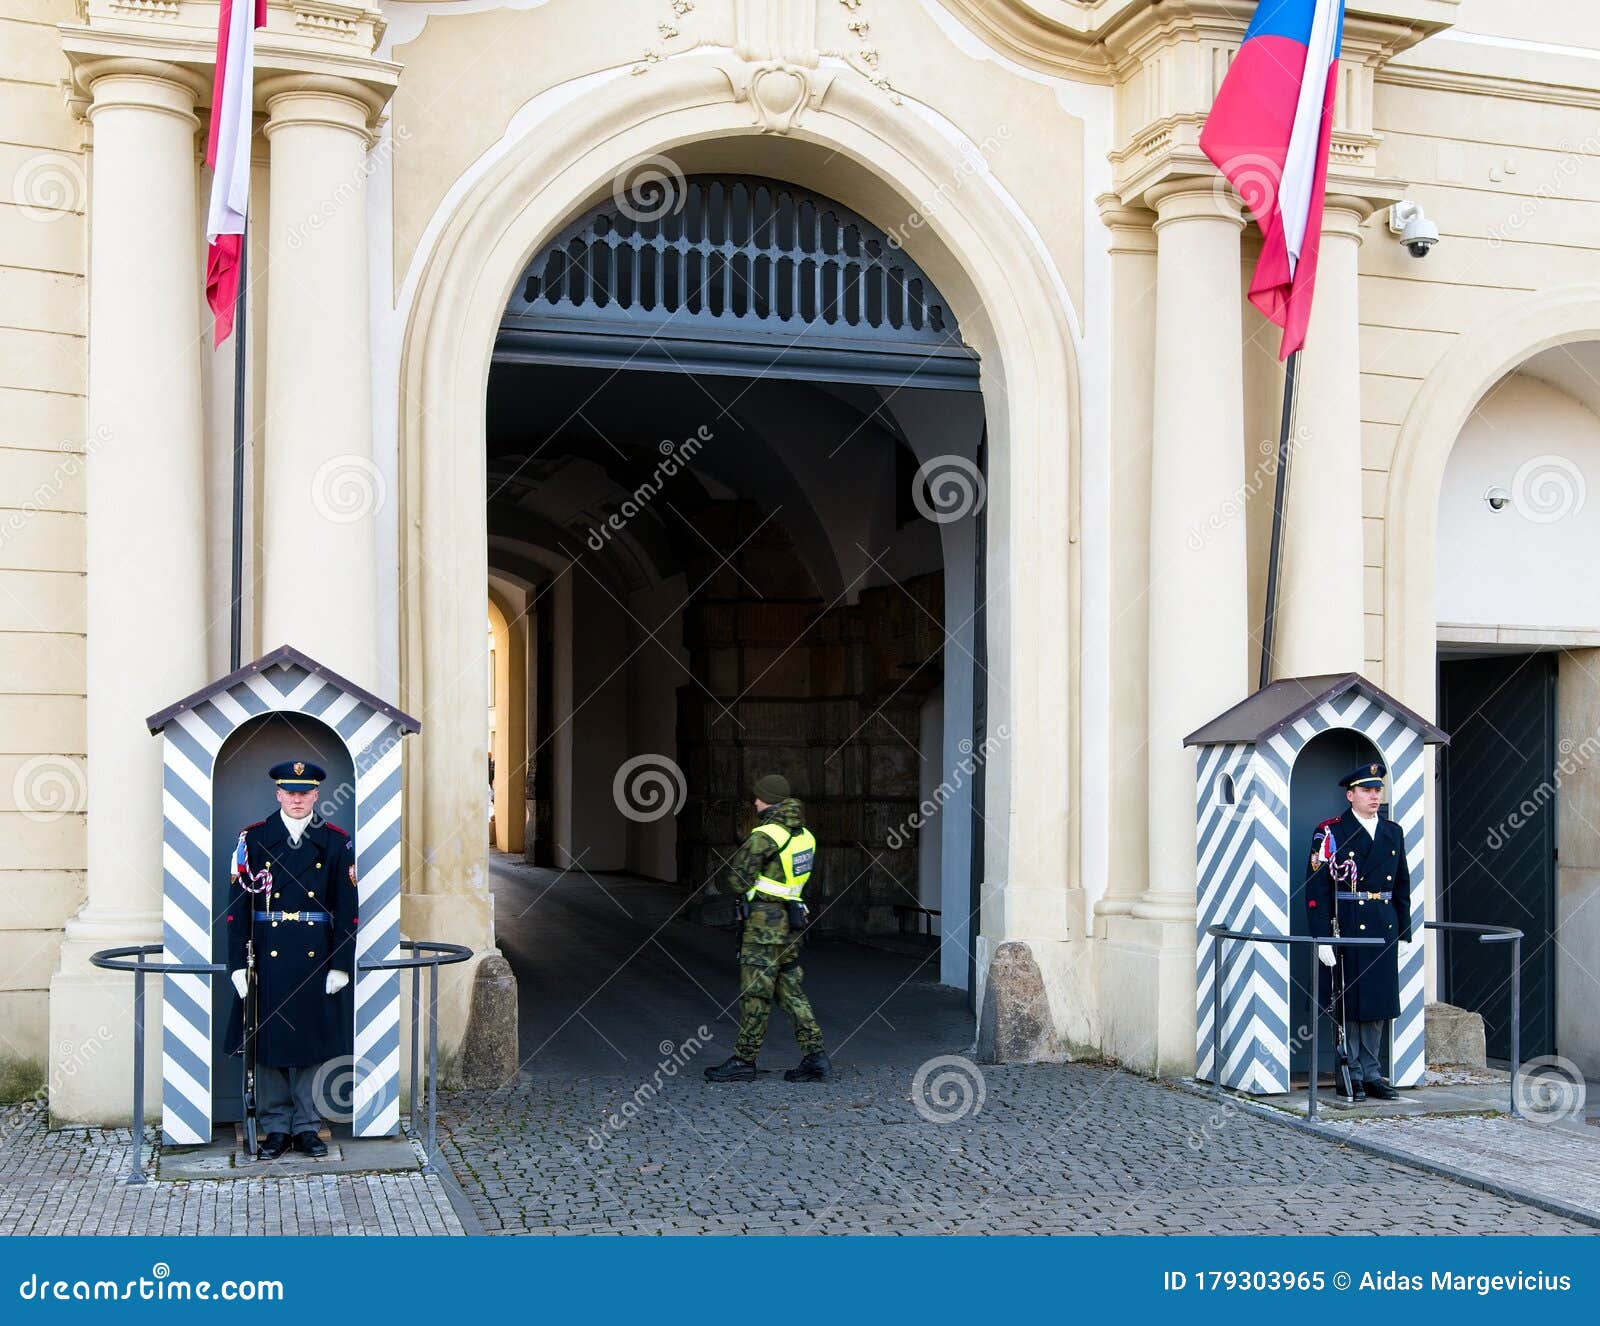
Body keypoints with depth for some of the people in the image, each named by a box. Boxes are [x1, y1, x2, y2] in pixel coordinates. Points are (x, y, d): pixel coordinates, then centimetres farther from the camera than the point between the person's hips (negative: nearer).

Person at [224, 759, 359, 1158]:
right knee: (268, 1038, 4)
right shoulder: (253, 839, 2)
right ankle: (274, 1127, 14)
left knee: (312, 1037, 5)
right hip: (267, 956, 0)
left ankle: (307, 1126, 15)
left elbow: (346, 909, 3)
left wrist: (341, 964, -2)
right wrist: (238, 963, -5)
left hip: (315, 957, 0)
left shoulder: (337, 842, 3)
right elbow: (237, 904, 0)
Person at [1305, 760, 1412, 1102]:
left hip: (1385, 929, 5)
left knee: (1378, 1004, 9)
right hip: (1347, 929, -5)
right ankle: (1351, 1076, 10)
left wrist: (1404, 934, 11)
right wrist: (1322, 939, -15)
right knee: (1349, 1003, 0)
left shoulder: (1393, 832, 13)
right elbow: (1316, 888, -10)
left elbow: (1402, 887, 16)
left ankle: (1371, 1074, 18)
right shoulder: (1330, 832, -5)